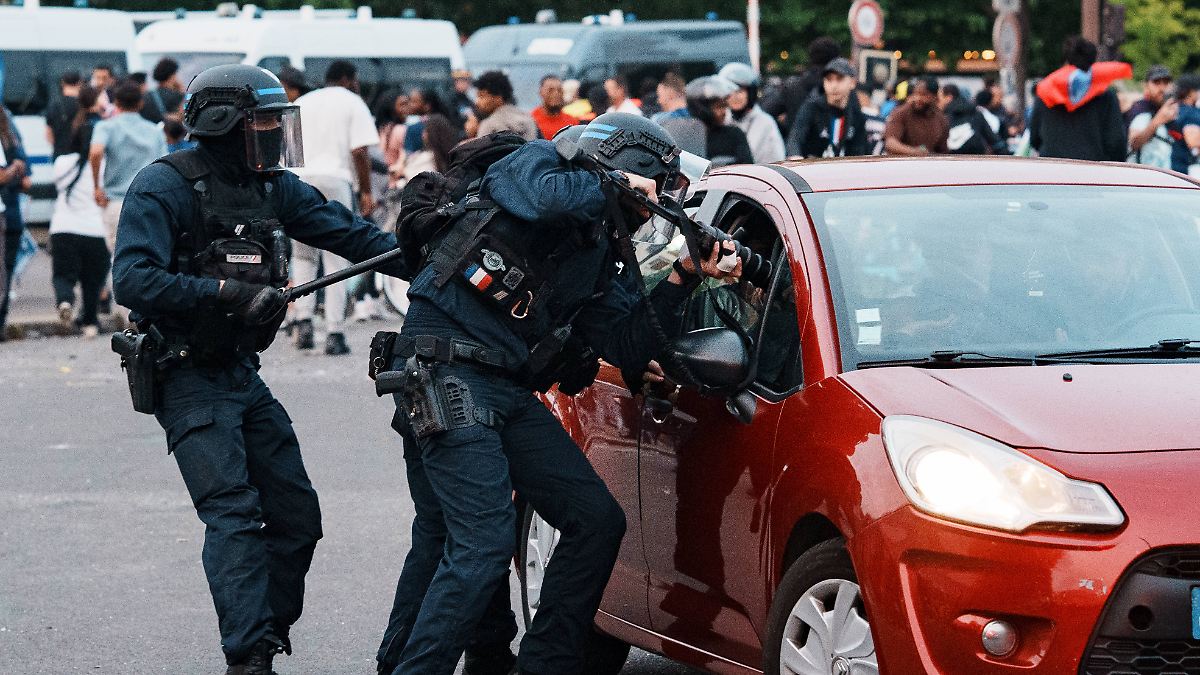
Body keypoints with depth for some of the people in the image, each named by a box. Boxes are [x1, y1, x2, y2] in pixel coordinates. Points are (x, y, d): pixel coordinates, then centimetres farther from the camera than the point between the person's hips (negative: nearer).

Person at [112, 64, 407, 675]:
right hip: (190, 378, -8)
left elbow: (346, 232, 7)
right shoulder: (164, 187, -13)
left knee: (296, 515, 7)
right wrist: (227, 292, -28)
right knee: (234, 514, -17)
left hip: (243, 371, 8)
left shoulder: (273, 186, 8)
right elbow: (133, 281, -23)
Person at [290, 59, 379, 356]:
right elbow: (359, 151, -4)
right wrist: (366, 192, 0)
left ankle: (303, 319, -2)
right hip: (334, 178, -4)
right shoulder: (352, 103, 7)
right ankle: (335, 333, -3)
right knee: (336, 259, 0)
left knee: (303, 255, 15)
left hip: (297, 178, 4)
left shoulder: (301, 102, 21)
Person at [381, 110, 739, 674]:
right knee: (485, 545, -19)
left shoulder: (599, 250, 20)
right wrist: (614, 185, -9)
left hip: (512, 393, 9)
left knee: (598, 521, 6)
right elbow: (546, 198, -26)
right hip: (449, 376, -9)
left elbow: (627, 347, 12)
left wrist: (682, 278, 3)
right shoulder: (535, 164, 0)